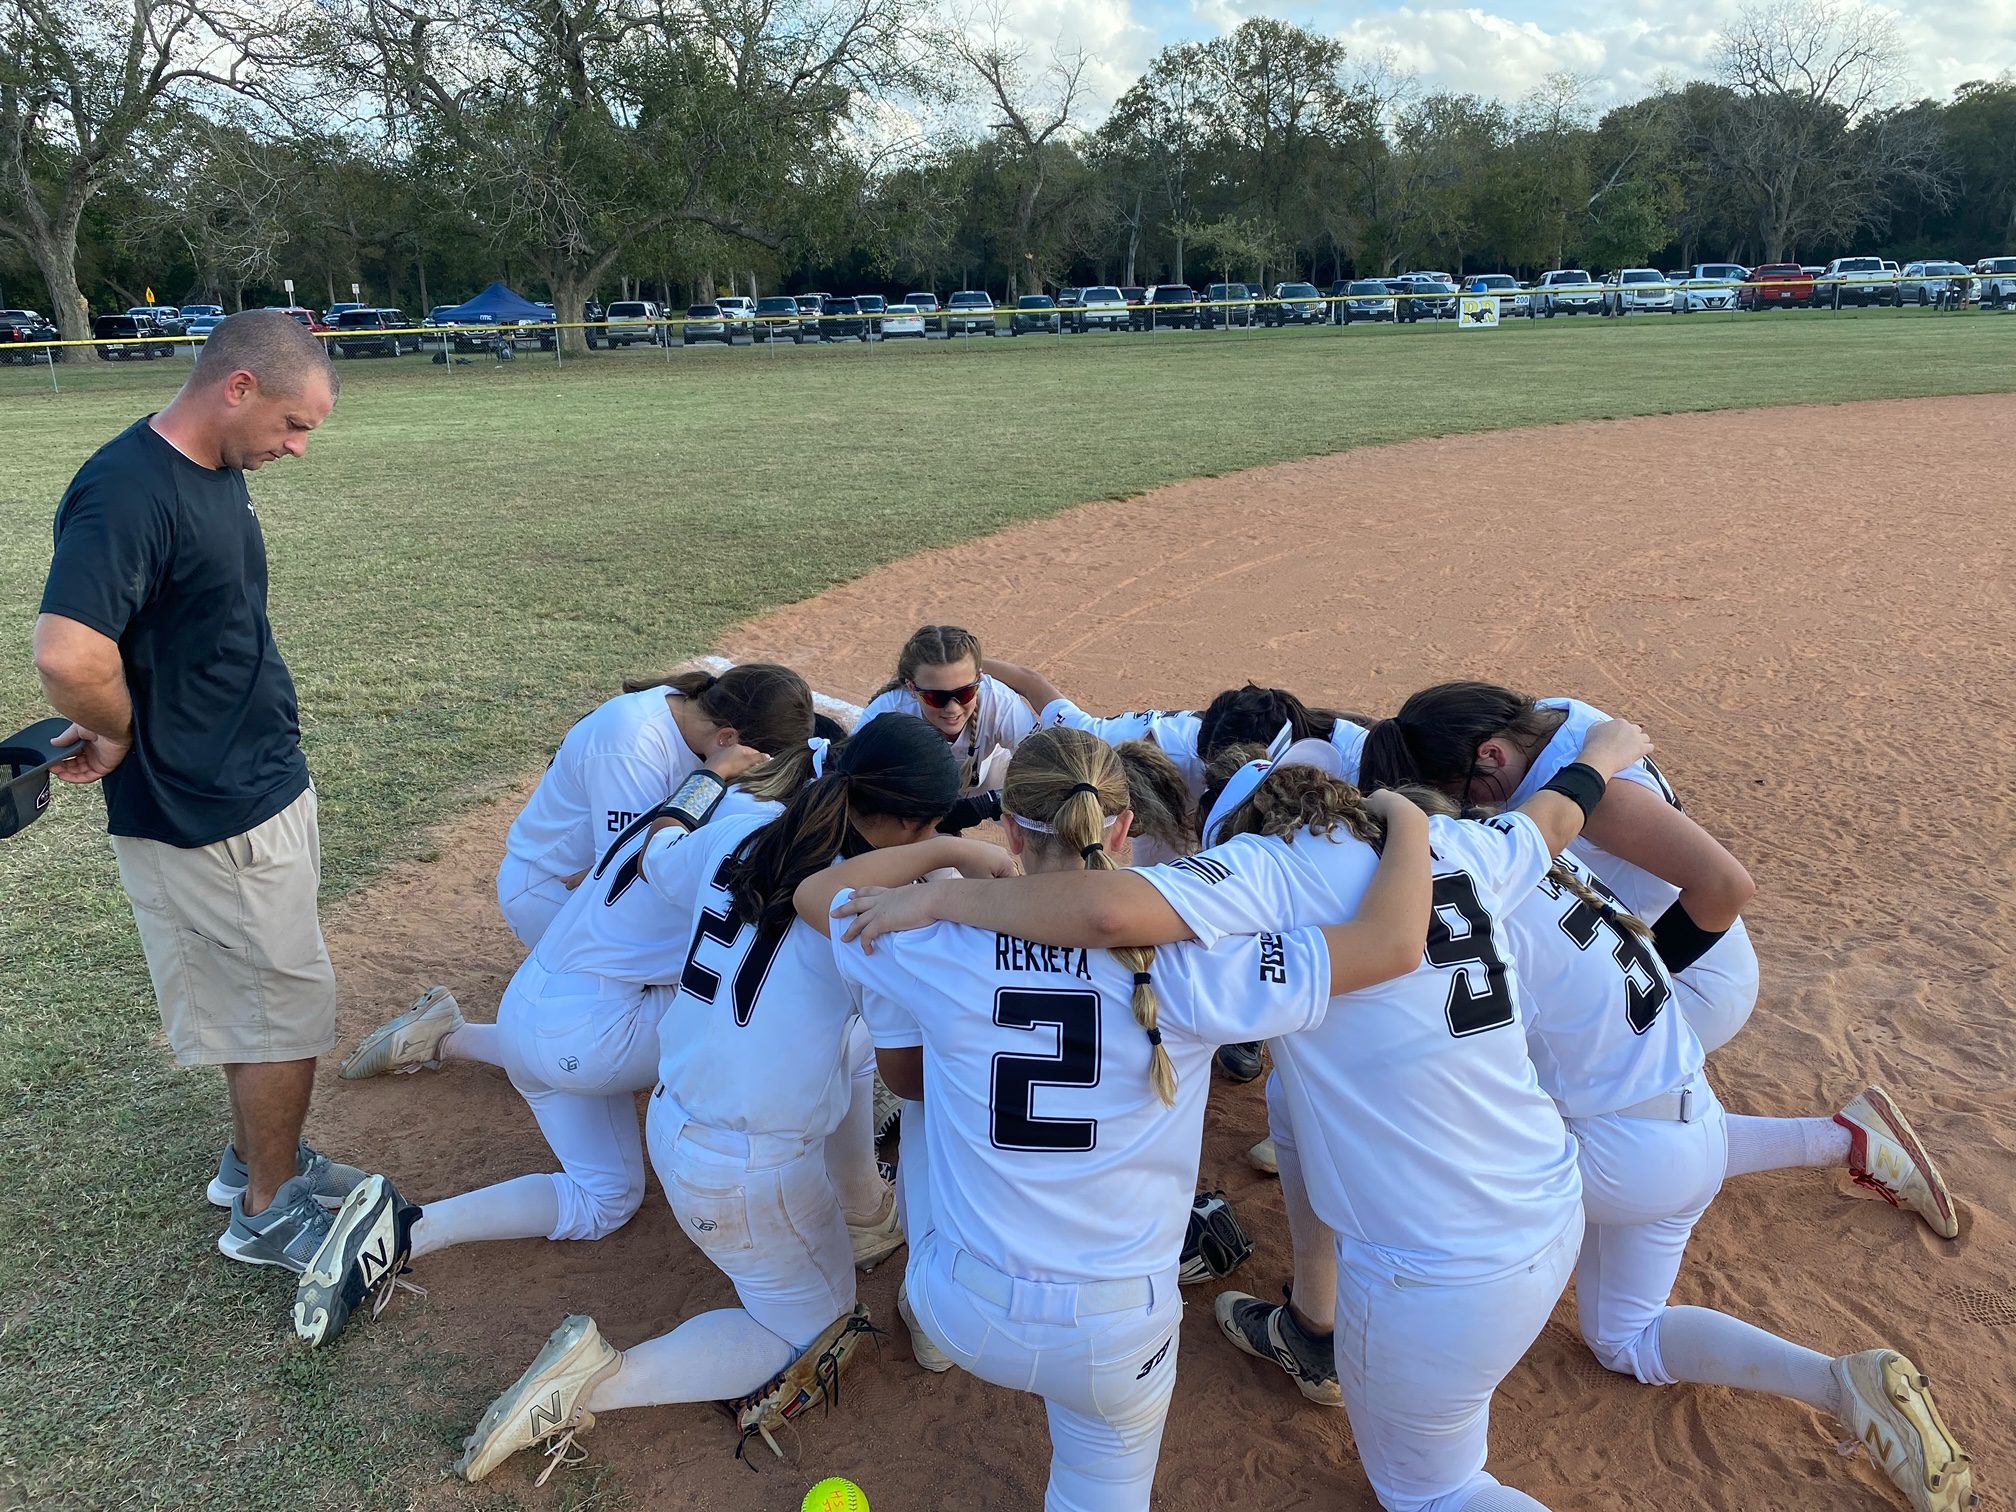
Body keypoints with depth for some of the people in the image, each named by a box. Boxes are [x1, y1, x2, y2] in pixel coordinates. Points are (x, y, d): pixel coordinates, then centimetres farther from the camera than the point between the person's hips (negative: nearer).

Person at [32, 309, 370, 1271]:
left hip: (261, 785, 9)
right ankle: (268, 1211, 22)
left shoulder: (219, 471, 6)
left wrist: (120, 723, 3)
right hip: (205, 814, -9)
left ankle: (257, 1157, 40)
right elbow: (68, 658, -35)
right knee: (293, 1001, 3)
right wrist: (122, 736, -16)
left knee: (256, 997, 21)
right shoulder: (126, 492, -24)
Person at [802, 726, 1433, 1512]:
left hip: (964, 1314, 1)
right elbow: (1393, 945, -19)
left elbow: (813, 894, 5)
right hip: (1116, 1335, -1)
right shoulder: (1182, 967, -21)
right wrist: (1409, 824, -1)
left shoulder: (940, 951, -15)